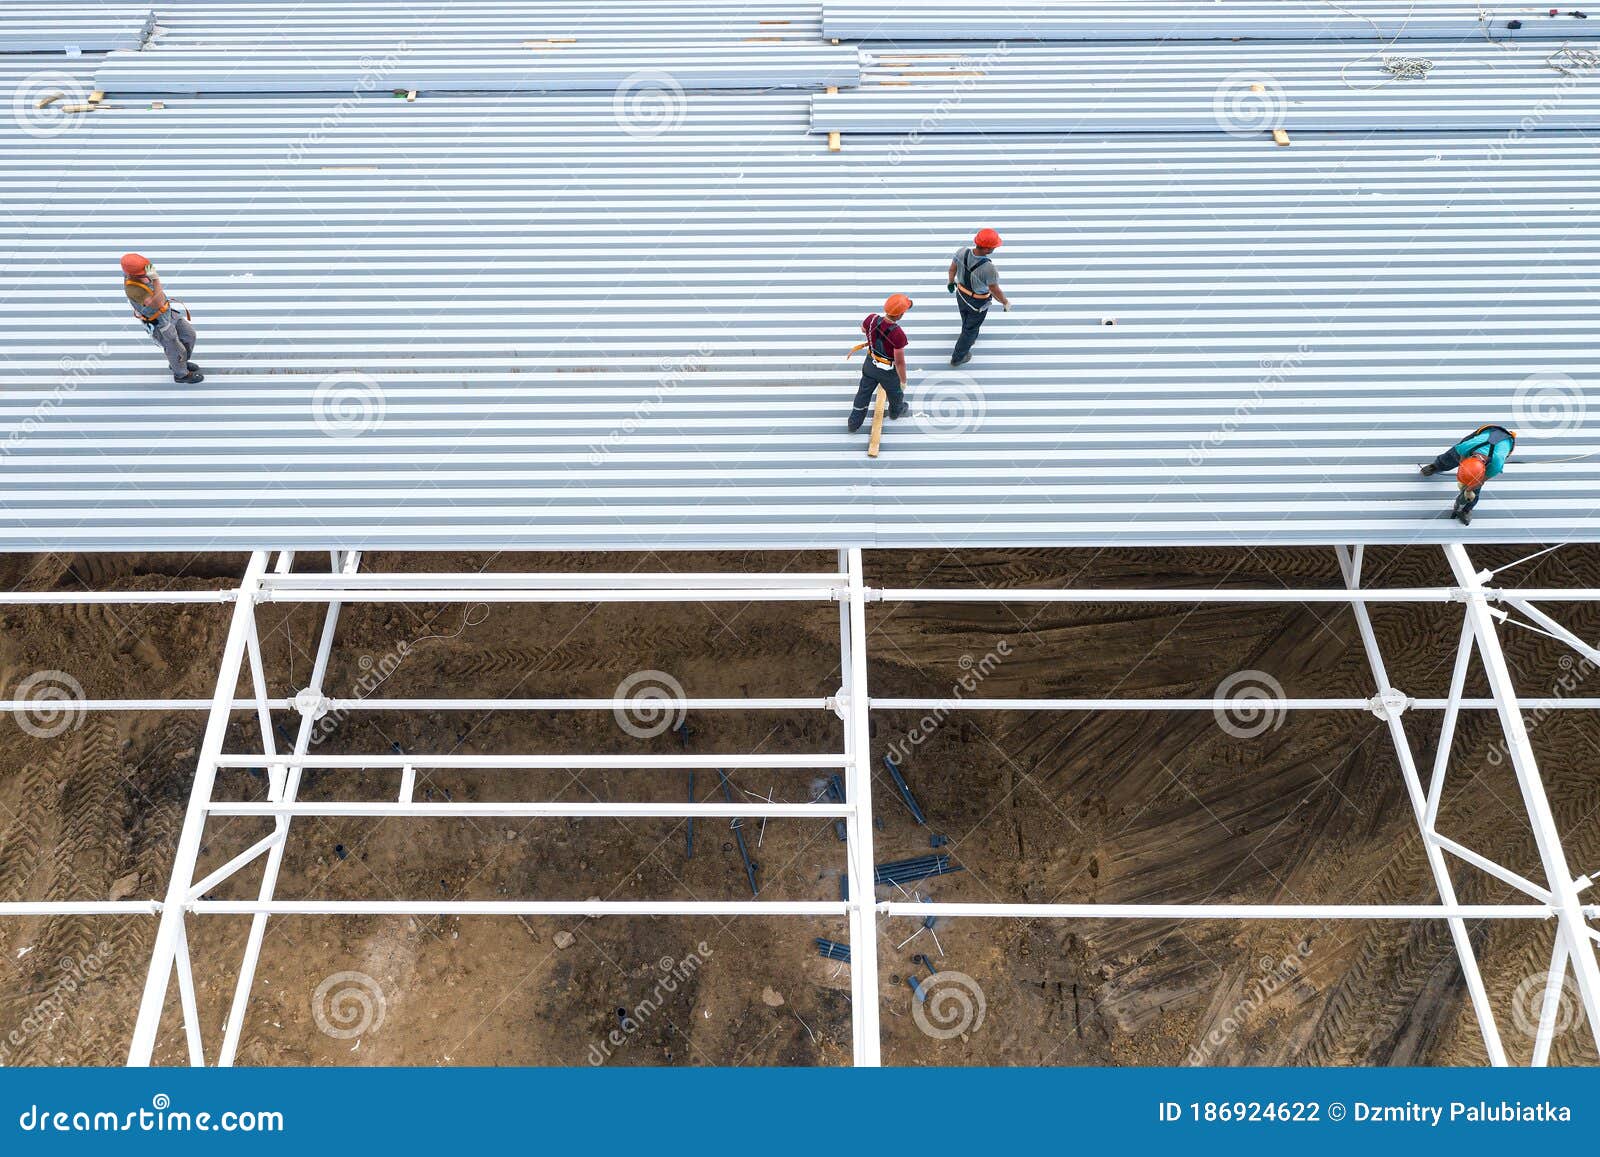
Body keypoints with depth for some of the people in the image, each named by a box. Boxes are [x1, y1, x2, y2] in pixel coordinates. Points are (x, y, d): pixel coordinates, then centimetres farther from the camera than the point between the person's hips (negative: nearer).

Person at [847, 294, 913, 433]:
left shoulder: (872, 319, -24)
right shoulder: (898, 335, -39)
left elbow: (863, 329, 2)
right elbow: (900, 362, -29)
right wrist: (903, 381, -13)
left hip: (870, 364, 4)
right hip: (888, 371, -4)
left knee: (863, 393, 24)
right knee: (895, 393, 29)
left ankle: (853, 424, 39)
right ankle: (896, 411, 59)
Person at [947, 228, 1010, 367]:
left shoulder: (962, 252, -25)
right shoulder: (988, 268, -40)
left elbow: (952, 268, -5)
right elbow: (995, 292, -25)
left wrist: (951, 281, 17)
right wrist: (1006, 302, -5)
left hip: (961, 294, 5)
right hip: (978, 303, -5)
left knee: (966, 318, 34)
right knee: (970, 329, 20)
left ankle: (971, 337, 65)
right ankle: (957, 357, 38)